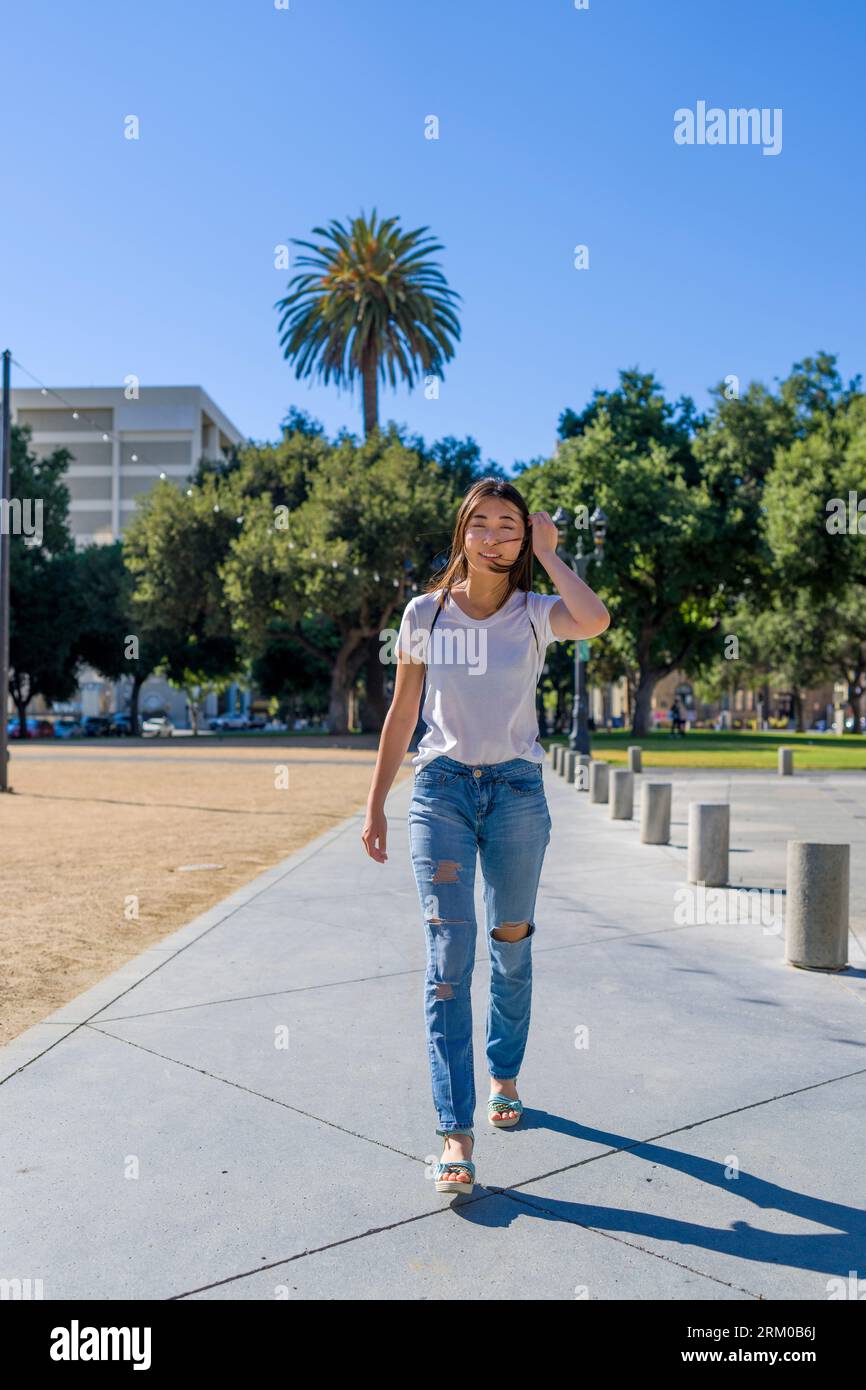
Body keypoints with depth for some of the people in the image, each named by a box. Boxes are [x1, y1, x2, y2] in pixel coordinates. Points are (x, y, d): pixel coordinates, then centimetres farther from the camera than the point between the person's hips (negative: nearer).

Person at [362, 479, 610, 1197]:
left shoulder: (536, 613, -1)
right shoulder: (425, 613, 3)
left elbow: (596, 620, -25)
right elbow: (402, 714, 8)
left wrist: (549, 553, -11)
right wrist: (376, 805, 9)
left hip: (517, 791, 1)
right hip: (441, 788, 0)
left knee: (511, 945, 13)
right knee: (449, 952, -9)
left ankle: (504, 1077, 37)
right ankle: (456, 1133, -5)